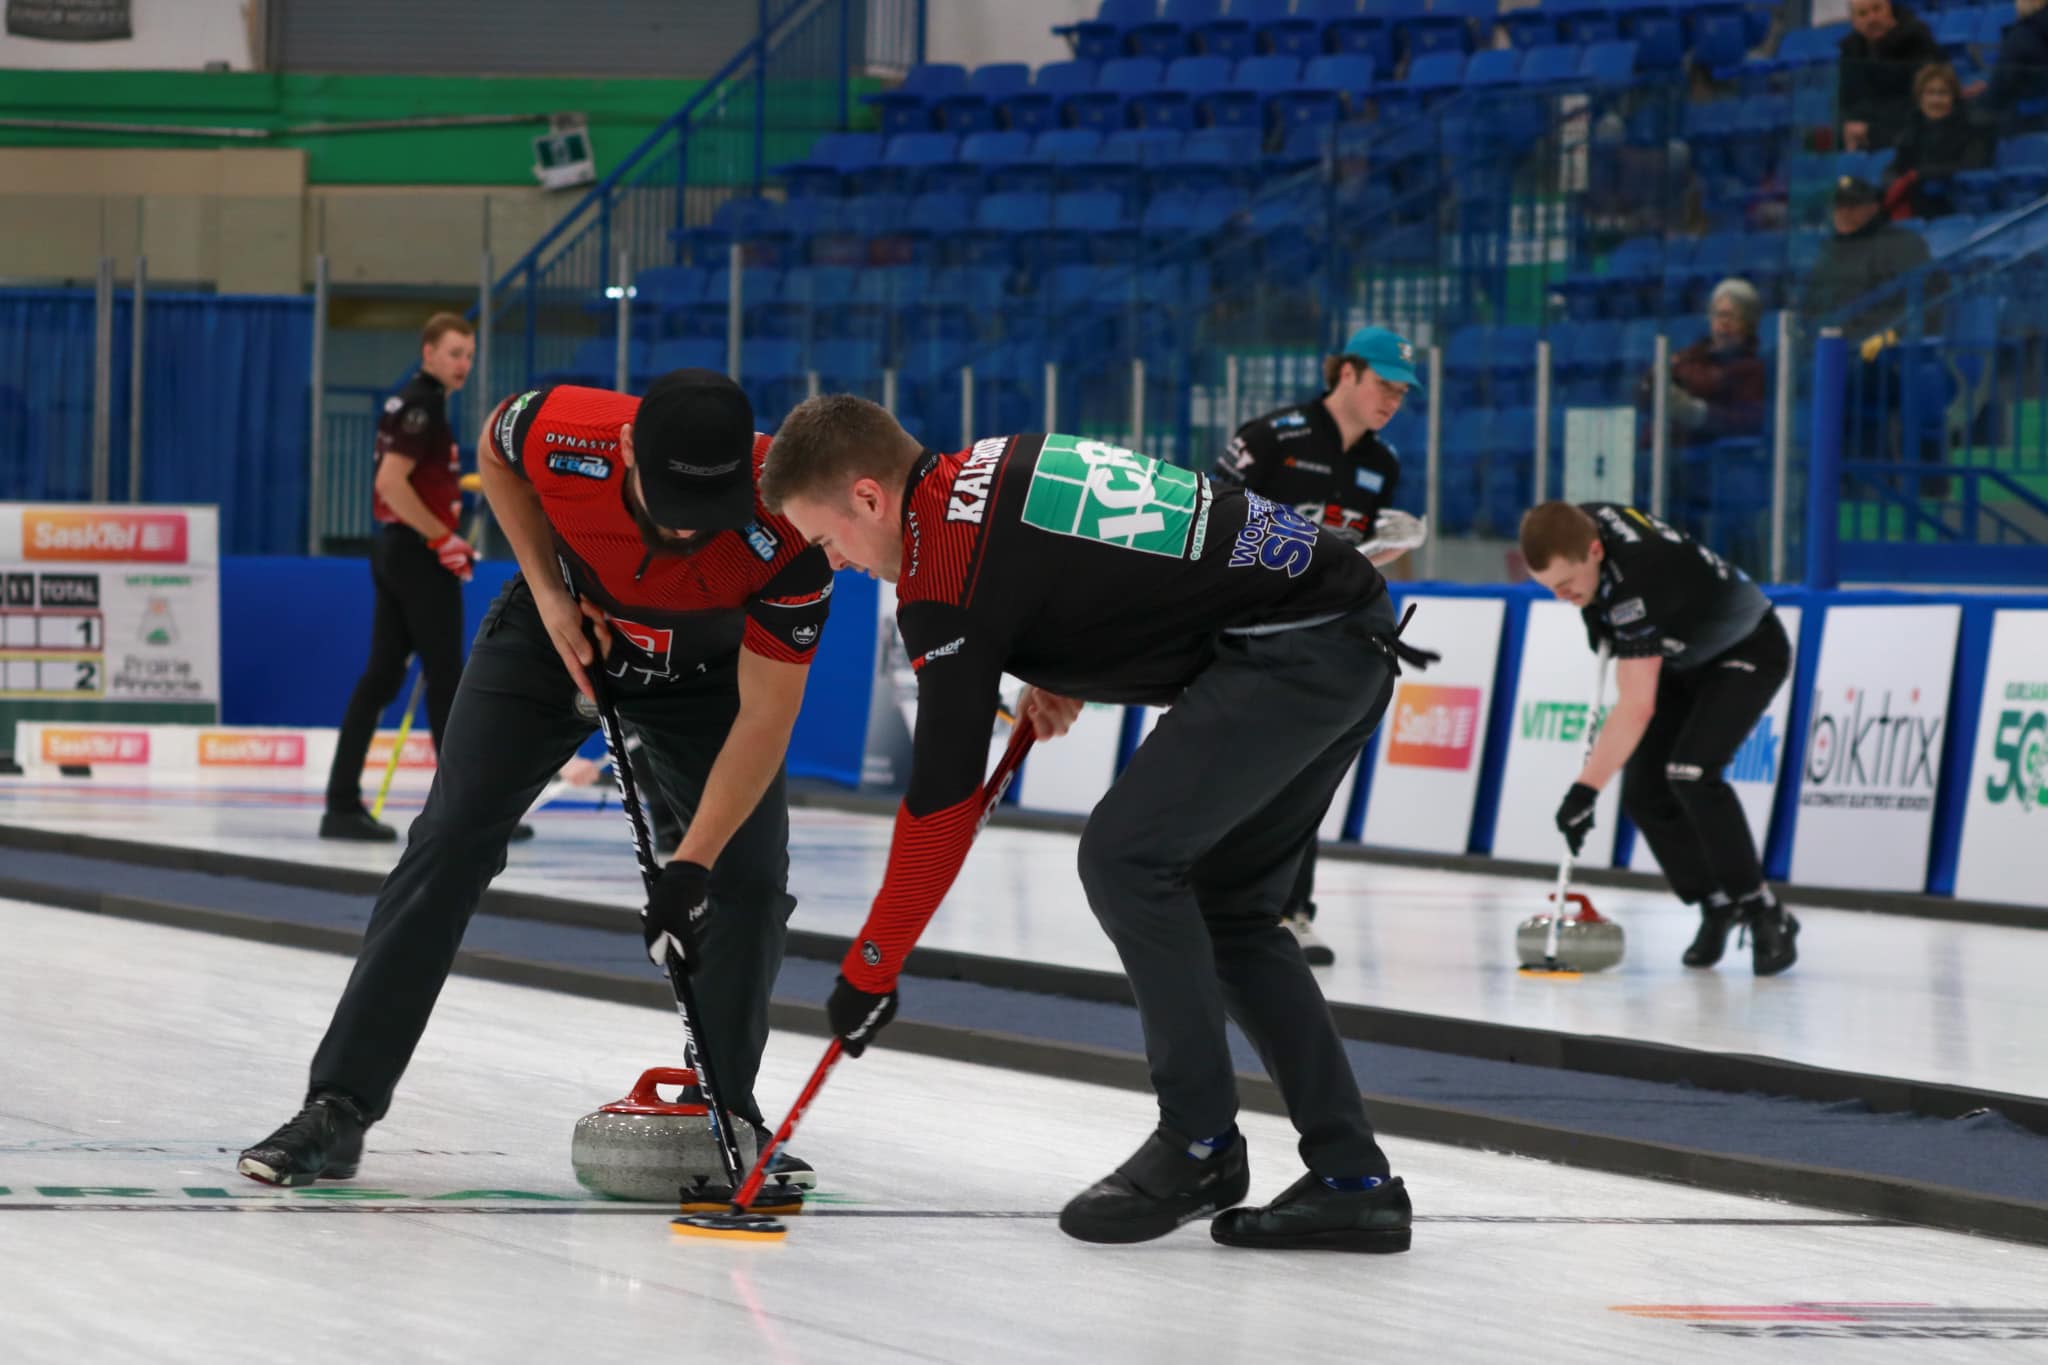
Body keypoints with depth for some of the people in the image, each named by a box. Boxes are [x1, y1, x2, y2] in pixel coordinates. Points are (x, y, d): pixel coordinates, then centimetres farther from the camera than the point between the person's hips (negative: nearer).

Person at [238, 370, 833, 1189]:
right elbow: (494, 451, -9)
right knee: (450, 844, -10)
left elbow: (766, 712, -31)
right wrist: (549, 592, -16)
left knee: (750, 877, -11)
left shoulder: (787, 529, -39)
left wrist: (691, 865, -34)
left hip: (705, 671, 0)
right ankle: (339, 1108, -9)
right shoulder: (563, 435, -37)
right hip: (562, 629, 0)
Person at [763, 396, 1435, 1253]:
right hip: (1352, 637, 10)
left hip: (1291, 651, -10)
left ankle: (1199, 1144, -2)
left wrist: (868, 970, -3)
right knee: (1223, 906, 13)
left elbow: (940, 801, -11)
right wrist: (1062, 676, 19)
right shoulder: (994, 467, 13)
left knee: (1127, 855, -11)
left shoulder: (948, 577, -13)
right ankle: (1351, 1177, 9)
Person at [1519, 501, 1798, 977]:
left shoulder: (1637, 584, -42)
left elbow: (1638, 708, -44)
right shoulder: (1575, 524, -17)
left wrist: (1585, 790, -46)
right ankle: (1717, 906, 12)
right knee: (1643, 792, -3)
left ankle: (1764, 914, -17)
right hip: (1683, 659, 9)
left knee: (1690, 772, -27)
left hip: (1746, 653, -9)